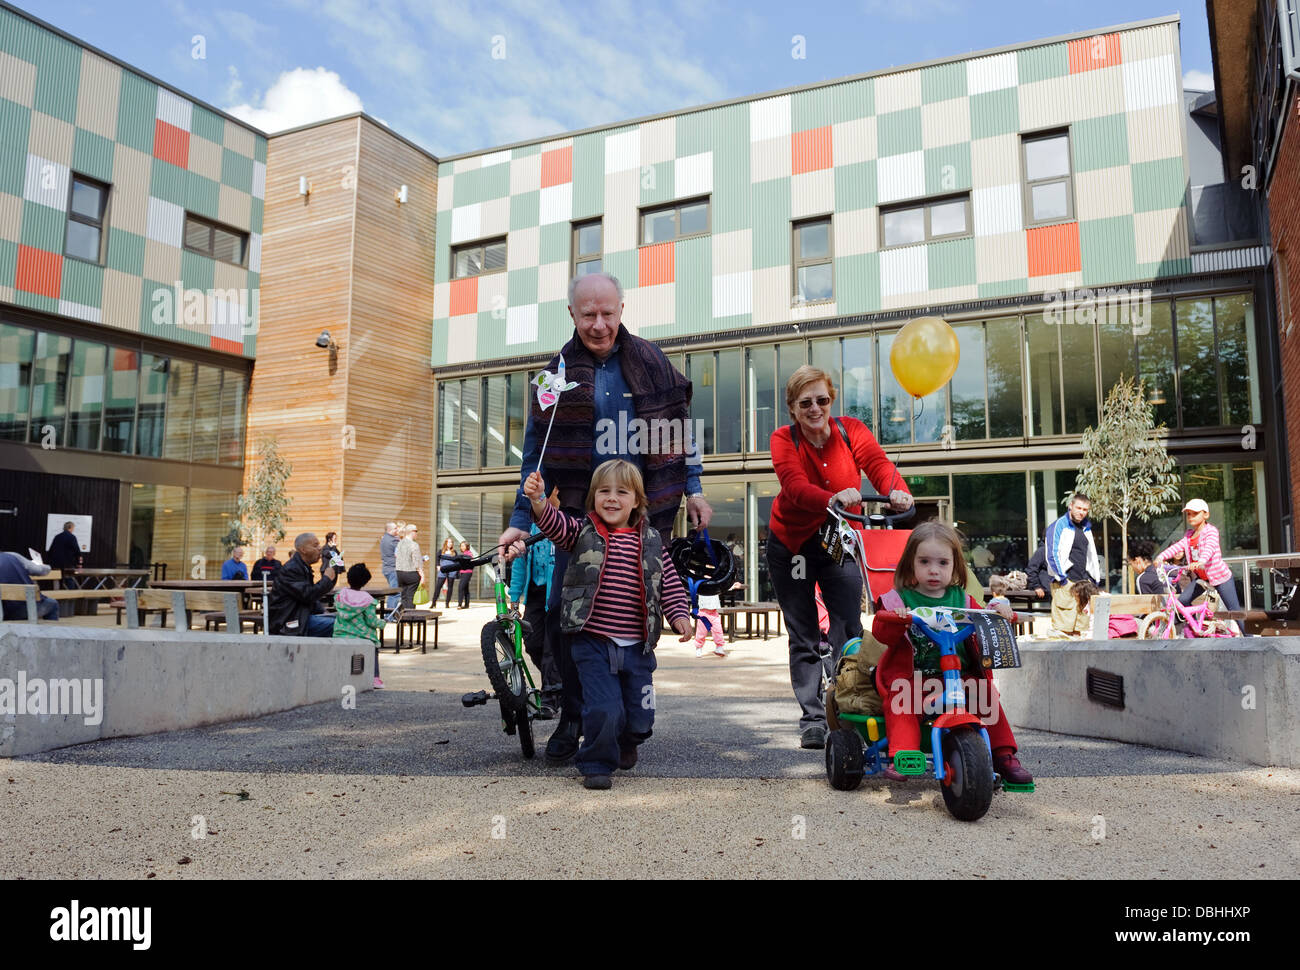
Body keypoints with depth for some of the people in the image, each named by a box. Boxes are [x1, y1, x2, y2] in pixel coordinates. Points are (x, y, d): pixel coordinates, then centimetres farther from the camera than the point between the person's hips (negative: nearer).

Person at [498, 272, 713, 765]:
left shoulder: (649, 360, 4)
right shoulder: (558, 373, 2)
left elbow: (680, 425, 12)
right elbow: (535, 456, 4)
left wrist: (693, 490, 8)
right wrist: (521, 521, -1)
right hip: (582, 511, 0)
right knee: (563, 612, -4)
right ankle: (574, 715, 17)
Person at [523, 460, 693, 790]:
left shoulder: (651, 542, 6)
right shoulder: (583, 532, 1)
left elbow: (670, 583, 9)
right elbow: (556, 524, -17)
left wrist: (679, 615, -3)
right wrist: (539, 501, -35)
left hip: (637, 646, 3)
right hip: (593, 642, -2)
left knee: (640, 716, 10)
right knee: (603, 709, -12)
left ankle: (625, 744, 44)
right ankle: (597, 764, 13)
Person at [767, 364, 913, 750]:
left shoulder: (850, 430, -6)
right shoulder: (783, 439, -11)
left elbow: (877, 462, -24)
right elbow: (795, 485, -29)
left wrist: (897, 491, -46)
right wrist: (832, 499, -50)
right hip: (791, 544, -1)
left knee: (849, 630, -9)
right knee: (803, 638, 4)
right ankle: (812, 719, 12)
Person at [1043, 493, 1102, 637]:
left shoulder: (1086, 528, 18)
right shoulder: (1059, 525, -3)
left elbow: (1092, 554, 25)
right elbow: (1052, 554, -9)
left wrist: (1095, 578, 17)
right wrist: (1061, 577, -13)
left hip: (1084, 580, 7)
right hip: (1066, 581, -7)